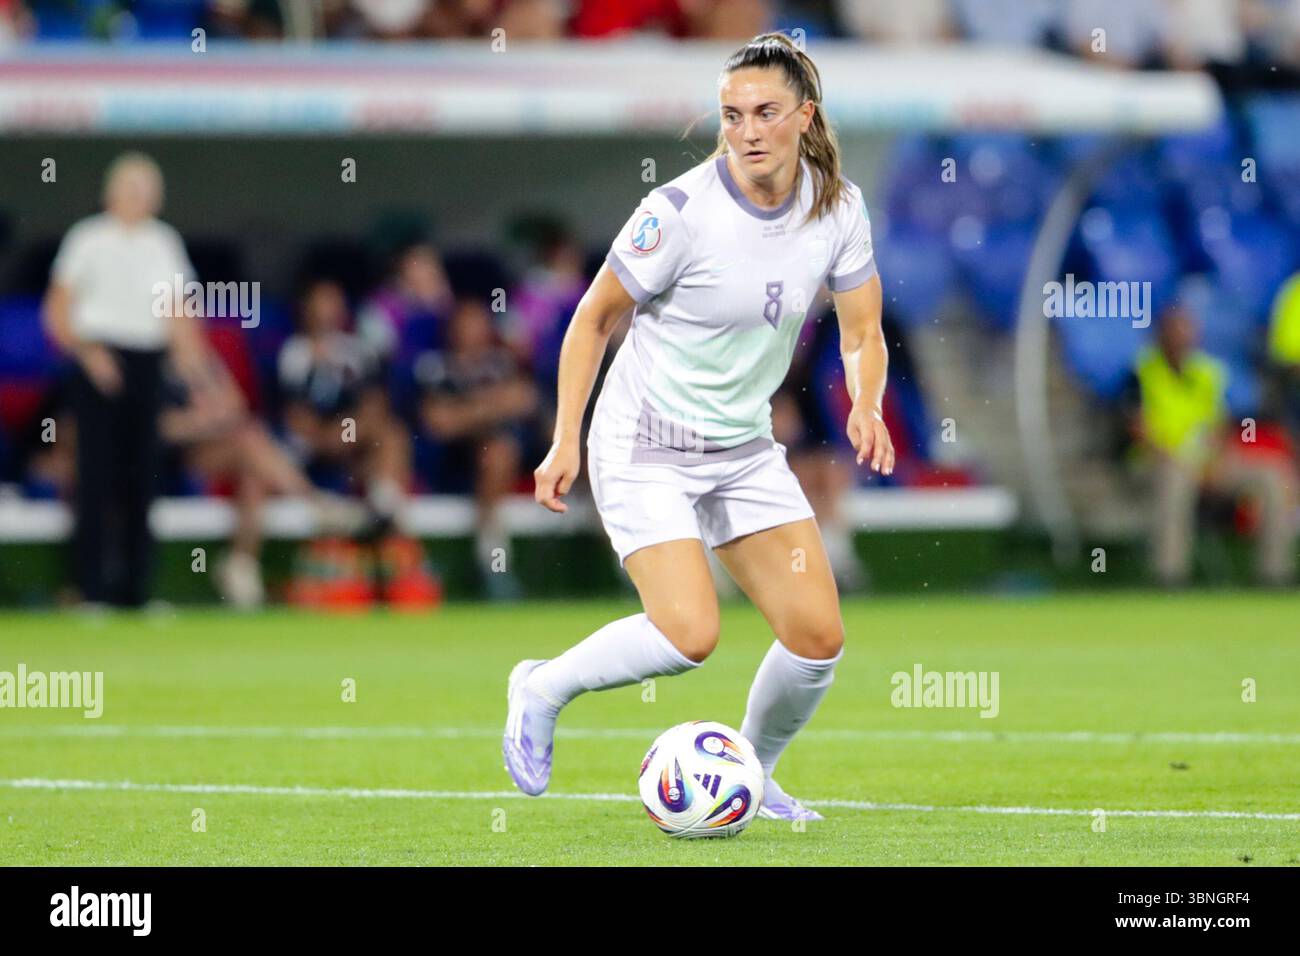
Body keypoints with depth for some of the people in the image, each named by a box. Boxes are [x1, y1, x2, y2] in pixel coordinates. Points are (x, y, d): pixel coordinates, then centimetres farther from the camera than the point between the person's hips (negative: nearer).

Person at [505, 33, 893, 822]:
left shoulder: (838, 207, -5)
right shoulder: (681, 211, -20)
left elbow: (864, 333, 4)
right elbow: (594, 319, -9)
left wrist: (866, 408, -17)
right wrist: (565, 441, -12)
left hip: (746, 449, 5)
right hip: (645, 448, -5)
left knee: (818, 636, -5)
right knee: (689, 634, -22)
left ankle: (752, 773, 22)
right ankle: (542, 690, 5)